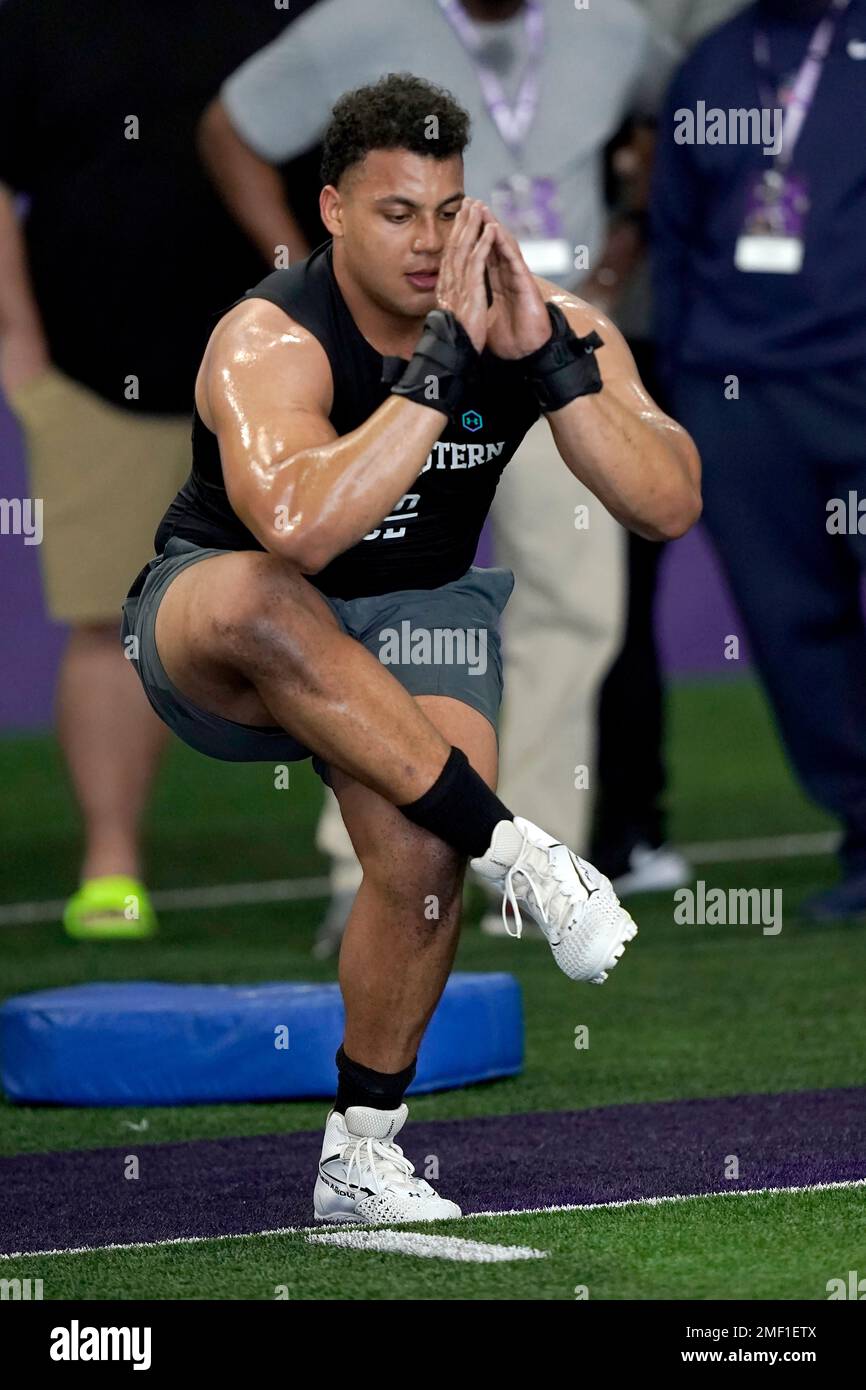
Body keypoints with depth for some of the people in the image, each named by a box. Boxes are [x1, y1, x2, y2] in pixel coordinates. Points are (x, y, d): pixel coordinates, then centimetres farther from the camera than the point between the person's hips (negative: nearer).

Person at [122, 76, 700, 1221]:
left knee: (422, 848, -25)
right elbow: (299, 525, -45)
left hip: (413, 614, 3)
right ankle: (513, 853, -34)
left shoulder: (545, 319, -11)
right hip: (213, 631, -3)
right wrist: (444, 361, -42)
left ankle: (361, 1155, -2)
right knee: (256, 599, -40)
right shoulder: (268, 343, -25)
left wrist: (549, 358, -32)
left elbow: (670, 506, -21)